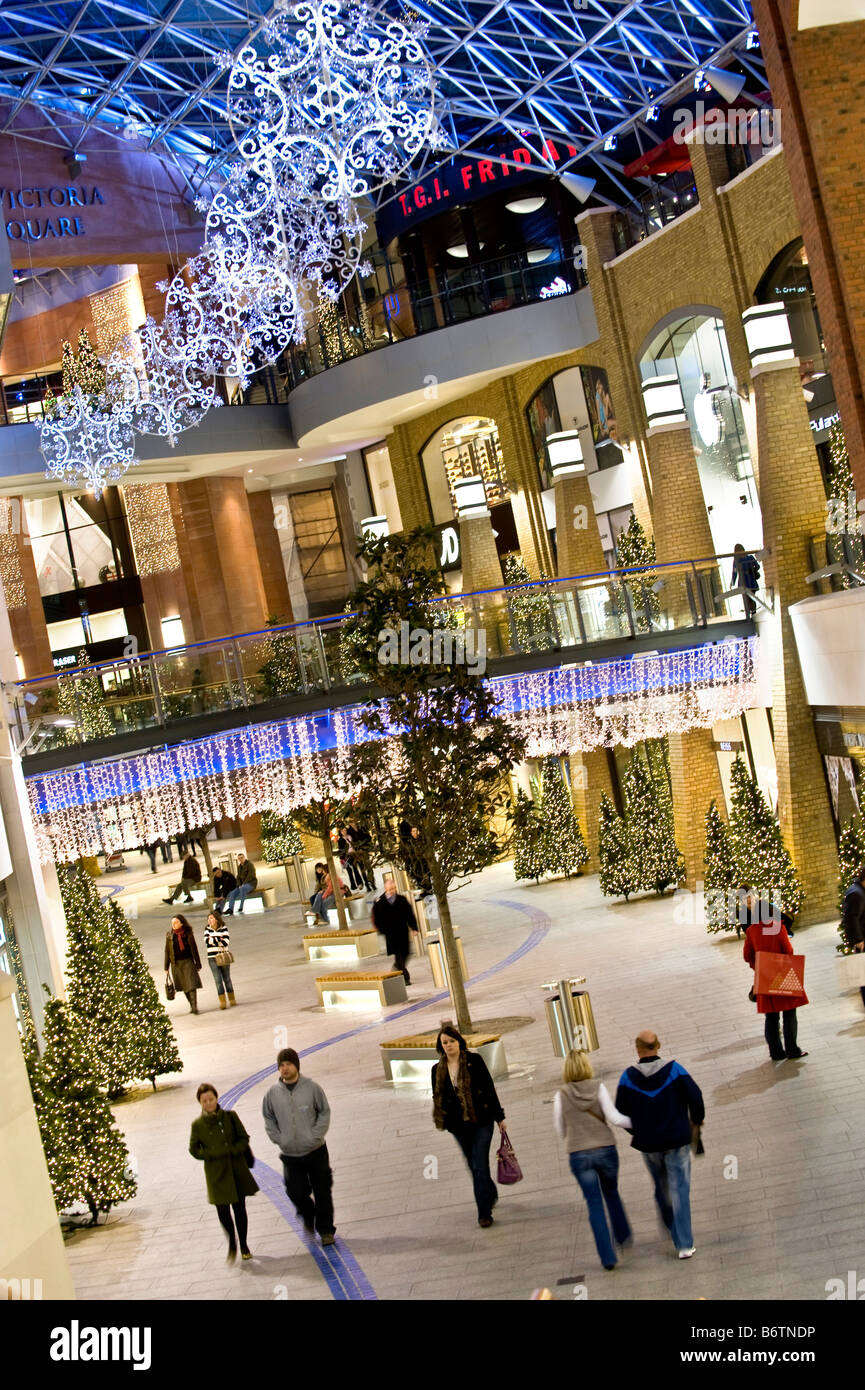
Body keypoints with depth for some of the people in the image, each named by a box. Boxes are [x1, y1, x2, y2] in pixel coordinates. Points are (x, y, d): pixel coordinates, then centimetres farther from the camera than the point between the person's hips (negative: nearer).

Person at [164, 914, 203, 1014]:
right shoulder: (169, 935, 2)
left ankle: (194, 1006, -14)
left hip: (188, 961, -2)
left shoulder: (188, 933, -1)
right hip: (176, 963, 2)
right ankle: (191, 1005, 20)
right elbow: (167, 951, 5)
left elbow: (194, 948, 4)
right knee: (184, 986, 8)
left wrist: (198, 964, 4)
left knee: (191, 984, -12)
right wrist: (166, 967, 4)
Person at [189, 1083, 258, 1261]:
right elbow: (194, 1150, 1)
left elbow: (244, 1138, 2)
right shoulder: (197, 1124, -2)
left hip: (237, 1169, 1)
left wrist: (232, 1150, -15)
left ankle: (243, 1245, 27)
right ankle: (232, 1243, 21)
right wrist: (213, 1154, -14)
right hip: (217, 1174, -1)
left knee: (239, 1208, 8)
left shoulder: (230, 1116, 0)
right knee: (223, 1211, -6)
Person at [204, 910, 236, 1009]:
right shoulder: (207, 929, 3)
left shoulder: (224, 928, -4)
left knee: (227, 978, 8)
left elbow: (226, 942, -14)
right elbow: (206, 940, -12)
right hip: (212, 958, 1)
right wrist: (219, 939, -14)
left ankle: (232, 999, 22)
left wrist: (213, 939, -13)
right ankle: (222, 1001, 1)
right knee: (218, 980, -3)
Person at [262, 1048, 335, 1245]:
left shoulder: (312, 1088, -9)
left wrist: (316, 1136, -9)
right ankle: (308, 1216, 35)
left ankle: (325, 1230, 21)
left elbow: (324, 1112, 0)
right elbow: (268, 1118, 10)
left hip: (316, 1151, -1)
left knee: (322, 1192, 4)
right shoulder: (272, 1093, -4)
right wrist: (278, 1139, -1)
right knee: (297, 1193, 3)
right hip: (290, 1155, 1)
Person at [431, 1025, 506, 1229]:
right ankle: (491, 1194, 40)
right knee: (474, 1166, 14)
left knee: (479, 1166, -9)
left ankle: (484, 1213, -3)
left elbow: (489, 1088, -3)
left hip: (481, 1121, -4)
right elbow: (438, 1097, 11)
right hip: (459, 1125, 4)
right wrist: (440, 1120, -2)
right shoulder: (438, 1069, 4)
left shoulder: (474, 1060, -5)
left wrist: (499, 1117, -3)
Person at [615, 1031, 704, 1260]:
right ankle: (684, 1245, -4)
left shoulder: (628, 1077, -7)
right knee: (680, 1190, 1)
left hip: (648, 1144, 1)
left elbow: (621, 1113, -3)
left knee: (661, 1189, 21)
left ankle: (673, 1230, 39)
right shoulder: (674, 1070, -9)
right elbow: (695, 1097, -10)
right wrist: (697, 1119, 11)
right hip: (677, 1140, -1)